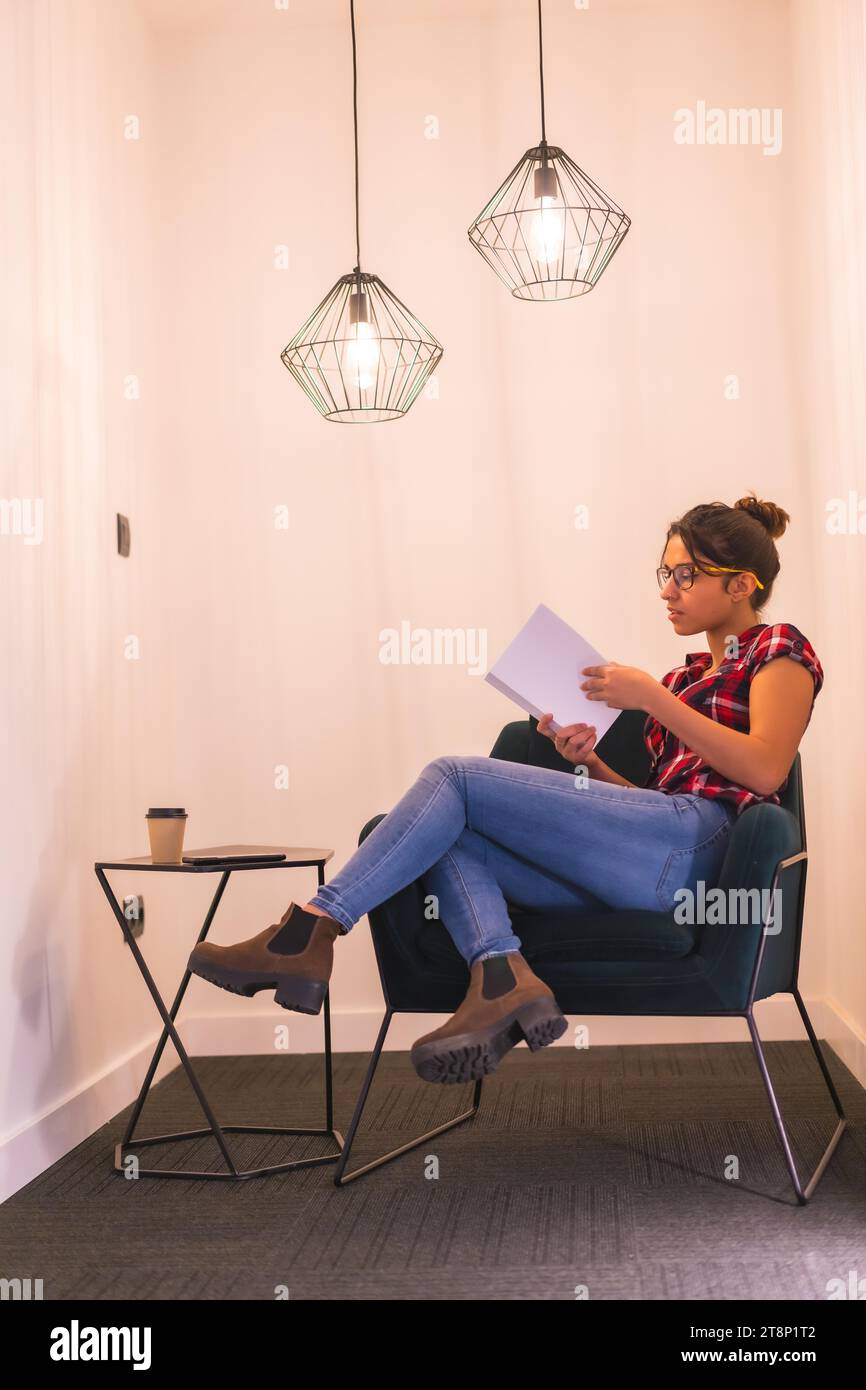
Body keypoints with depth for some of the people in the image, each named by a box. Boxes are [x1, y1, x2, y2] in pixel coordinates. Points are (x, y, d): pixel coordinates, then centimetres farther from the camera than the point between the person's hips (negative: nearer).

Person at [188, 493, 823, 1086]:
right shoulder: (688, 677, 31)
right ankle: (502, 978, -34)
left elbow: (764, 769, -11)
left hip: (691, 839, -8)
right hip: (643, 862, 8)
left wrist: (652, 698, -9)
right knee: (445, 835, -10)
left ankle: (310, 934, -18)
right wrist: (589, 762, 5)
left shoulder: (779, 649, 8)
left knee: (454, 777, -15)